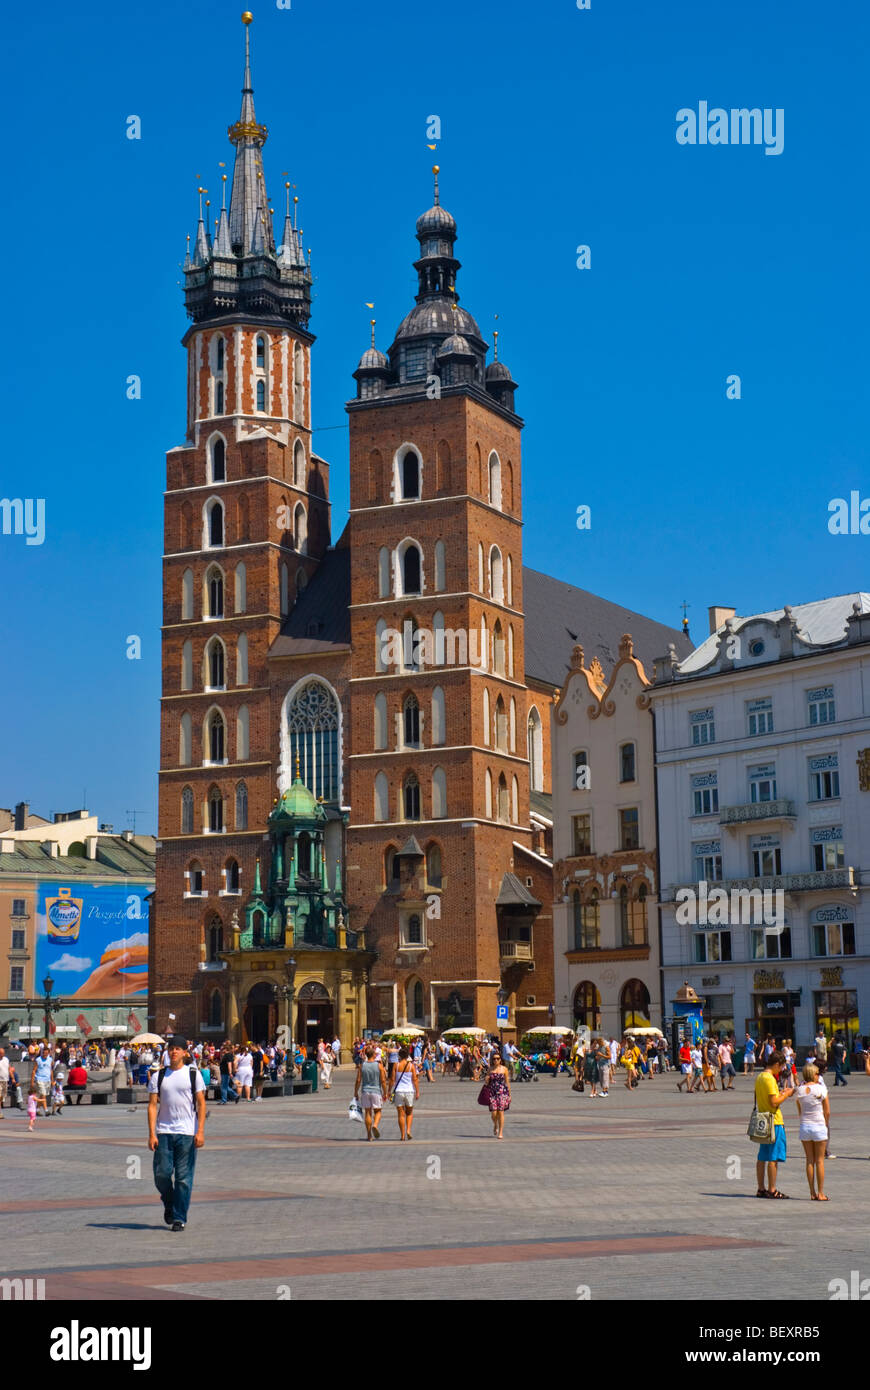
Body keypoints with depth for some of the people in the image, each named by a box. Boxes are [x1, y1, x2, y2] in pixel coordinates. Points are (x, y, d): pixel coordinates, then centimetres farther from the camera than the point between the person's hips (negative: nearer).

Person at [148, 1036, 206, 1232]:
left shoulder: (193, 1074, 4)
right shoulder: (158, 1076, 8)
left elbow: (201, 1104, 2)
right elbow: (152, 1105, 4)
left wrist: (200, 1131, -7)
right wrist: (152, 1134, -5)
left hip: (187, 1133, -2)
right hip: (163, 1132, 2)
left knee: (184, 1177, -2)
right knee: (161, 1174, -2)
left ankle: (179, 1218, 6)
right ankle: (169, 1205, 24)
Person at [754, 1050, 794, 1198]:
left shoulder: (759, 1077, 11)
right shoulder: (770, 1079, -17)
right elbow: (774, 1102, -21)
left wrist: (781, 1093, 15)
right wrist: (786, 1094, -7)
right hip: (774, 1122, -9)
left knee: (762, 1157, 10)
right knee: (774, 1158, -3)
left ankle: (761, 1189, 14)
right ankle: (772, 1190, 0)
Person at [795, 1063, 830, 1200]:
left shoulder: (799, 1091, 1)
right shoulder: (821, 1088, -9)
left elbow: (800, 1112, 7)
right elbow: (827, 1112, -5)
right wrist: (826, 1125, 8)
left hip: (804, 1126, 3)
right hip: (819, 1126, -3)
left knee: (810, 1160, 10)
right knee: (820, 1160, 5)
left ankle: (813, 1193, 10)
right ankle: (820, 1193, 5)